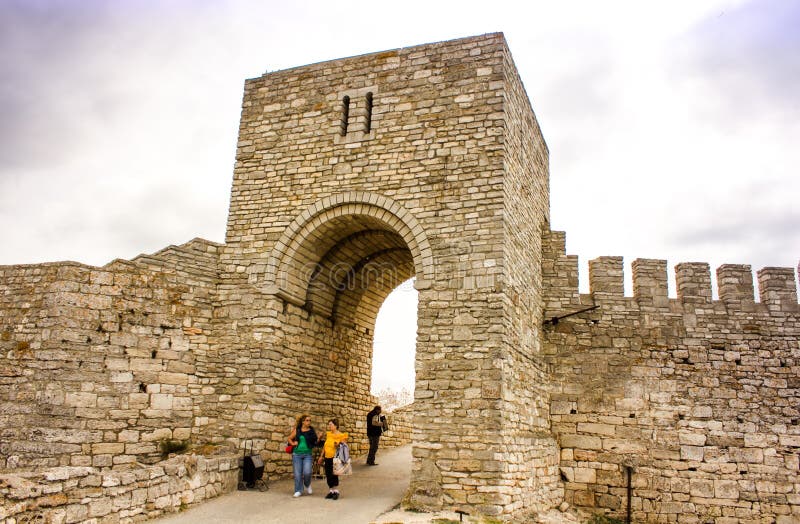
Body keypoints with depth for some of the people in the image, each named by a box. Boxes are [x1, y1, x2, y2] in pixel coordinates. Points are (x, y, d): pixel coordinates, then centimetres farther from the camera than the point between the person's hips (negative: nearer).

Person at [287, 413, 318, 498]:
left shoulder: (312, 431, 2)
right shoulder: (297, 430, 2)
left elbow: (315, 442, 3)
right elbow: (290, 438, 13)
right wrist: (293, 443, -5)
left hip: (307, 454, -1)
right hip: (297, 454, 1)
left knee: (307, 472, -13)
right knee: (297, 473, 3)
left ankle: (307, 485, 18)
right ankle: (298, 491, 17)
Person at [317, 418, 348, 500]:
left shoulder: (341, 436, -9)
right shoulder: (328, 434, 10)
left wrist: (339, 446, -27)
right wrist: (321, 456, 18)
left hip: (335, 458, -6)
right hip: (327, 458, 6)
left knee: (334, 475, -7)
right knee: (328, 475, 8)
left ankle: (336, 491, 6)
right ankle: (331, 491, 19)